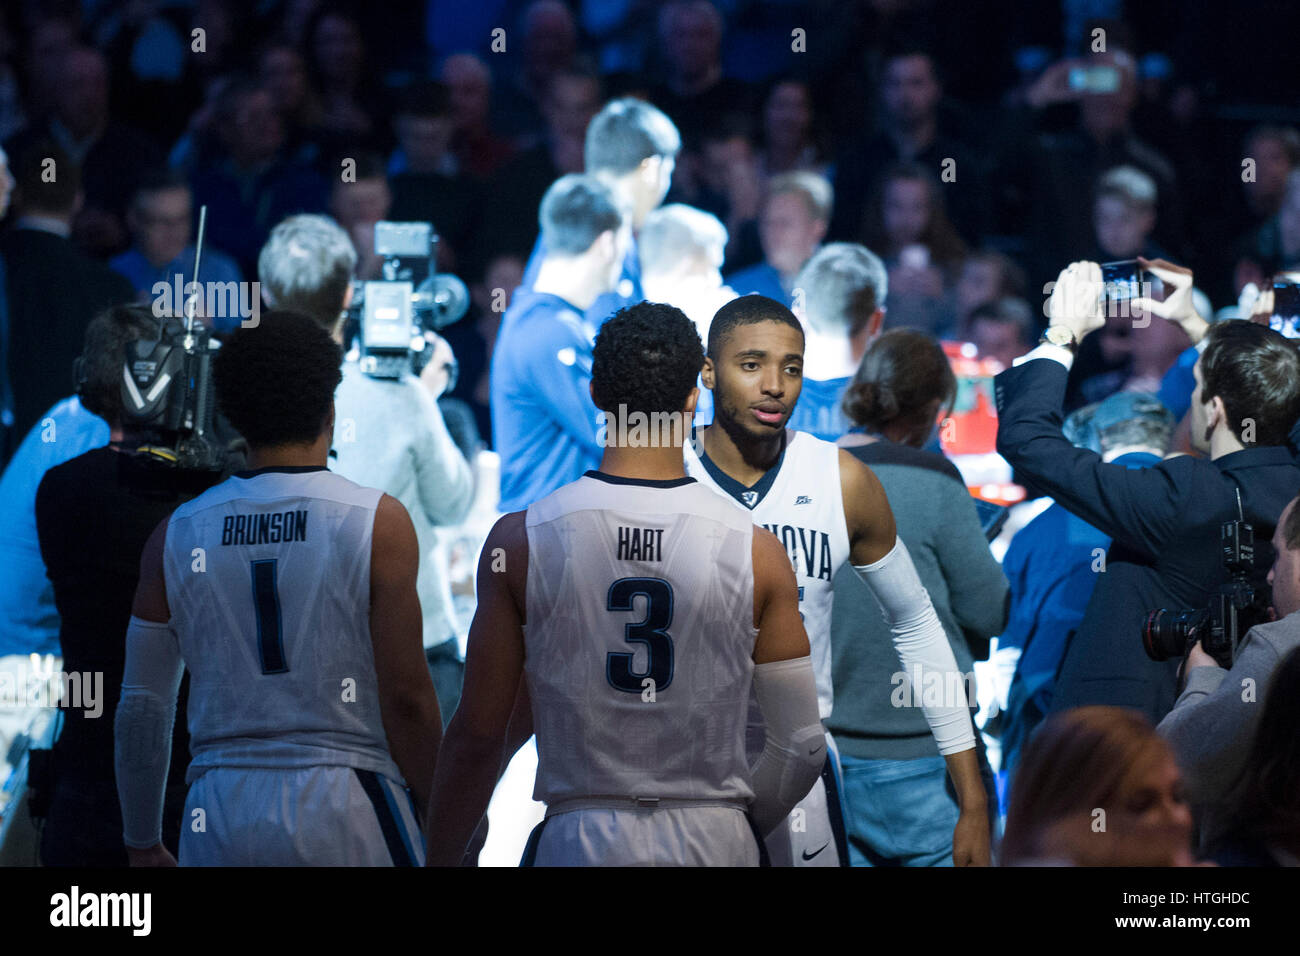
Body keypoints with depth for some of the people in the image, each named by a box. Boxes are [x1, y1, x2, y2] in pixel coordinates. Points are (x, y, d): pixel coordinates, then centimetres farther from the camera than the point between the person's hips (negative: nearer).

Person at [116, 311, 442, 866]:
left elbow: (141, 706, 9)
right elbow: (406, 697, -5)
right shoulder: (378, 523, -3)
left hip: (220, 820, 3)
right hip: (347, 810, -3)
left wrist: (141, 844, 19)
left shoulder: (177, 535, 7)